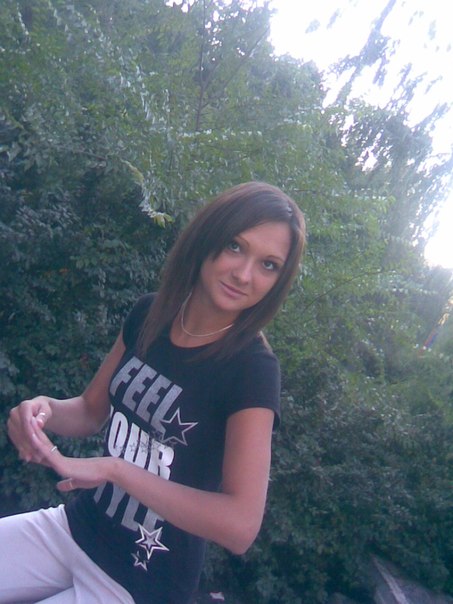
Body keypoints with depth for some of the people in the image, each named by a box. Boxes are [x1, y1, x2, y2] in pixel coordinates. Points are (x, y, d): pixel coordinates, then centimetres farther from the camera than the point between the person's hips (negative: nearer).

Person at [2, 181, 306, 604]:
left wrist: (113, 468, -29)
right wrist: (44, 409, -13)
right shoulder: (149, 314, -4)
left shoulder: (252, 369, -21)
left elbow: (240, 525, -28)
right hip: (73, 525, 6)